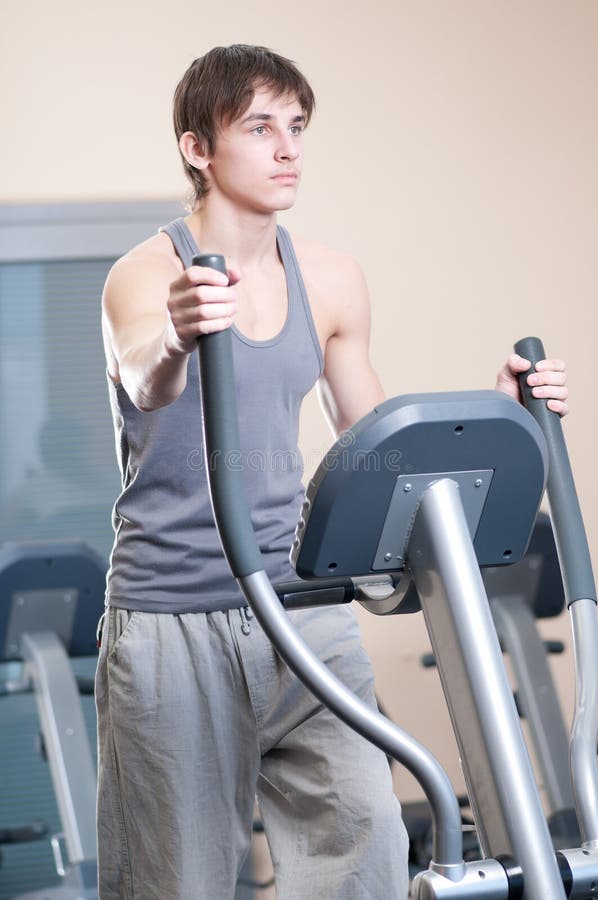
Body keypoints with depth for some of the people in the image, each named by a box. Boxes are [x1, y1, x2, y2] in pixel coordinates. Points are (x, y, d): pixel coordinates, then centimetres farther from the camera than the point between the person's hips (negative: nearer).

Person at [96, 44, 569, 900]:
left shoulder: (333, 282, 8)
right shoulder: (147, 273, -9)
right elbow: (146, 386, -32)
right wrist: (176, 339, -55)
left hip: (301, 600, 5)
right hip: (172, 617, -4)